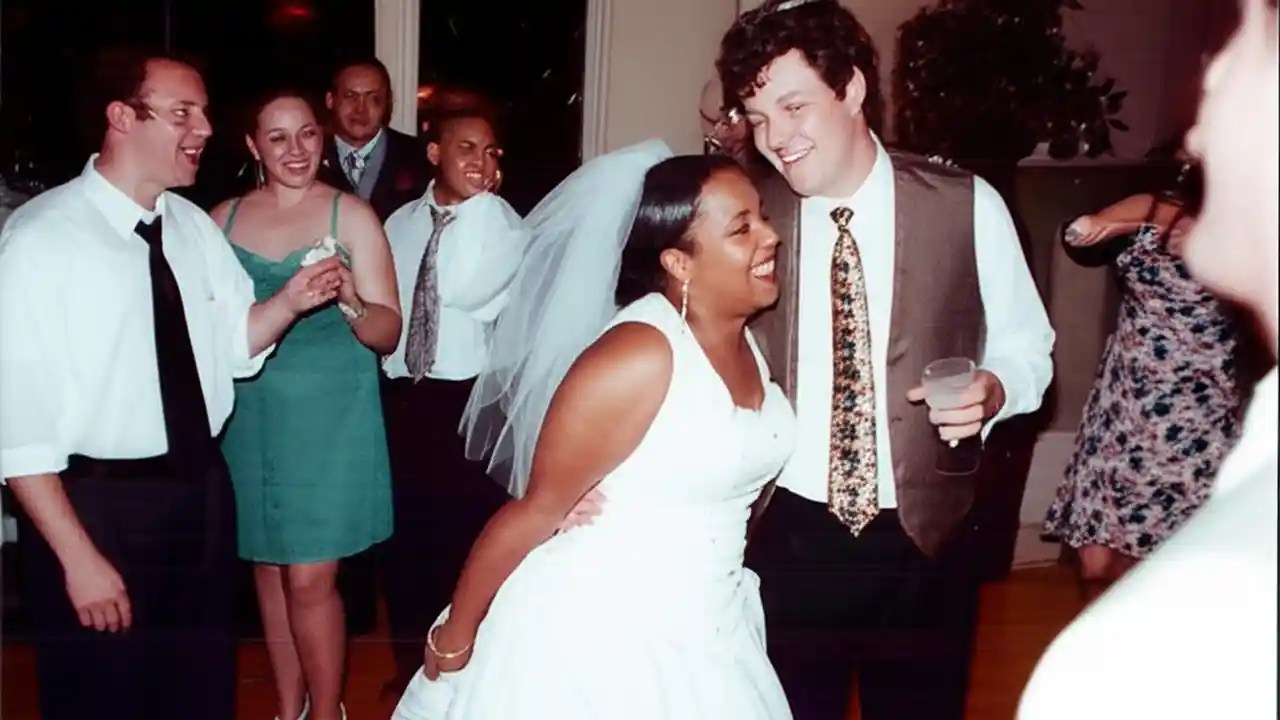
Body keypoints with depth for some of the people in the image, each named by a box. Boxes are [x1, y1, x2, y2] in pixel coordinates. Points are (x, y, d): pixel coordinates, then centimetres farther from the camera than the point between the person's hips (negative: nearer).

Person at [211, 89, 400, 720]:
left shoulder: (351, 215, -4)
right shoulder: (223, 219, 6)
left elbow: (388, 333, -7)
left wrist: (349, 301, -27)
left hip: (328, 414, -3)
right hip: (250, 415, 4)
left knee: (310, 578, -4)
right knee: (268, 567, 13)